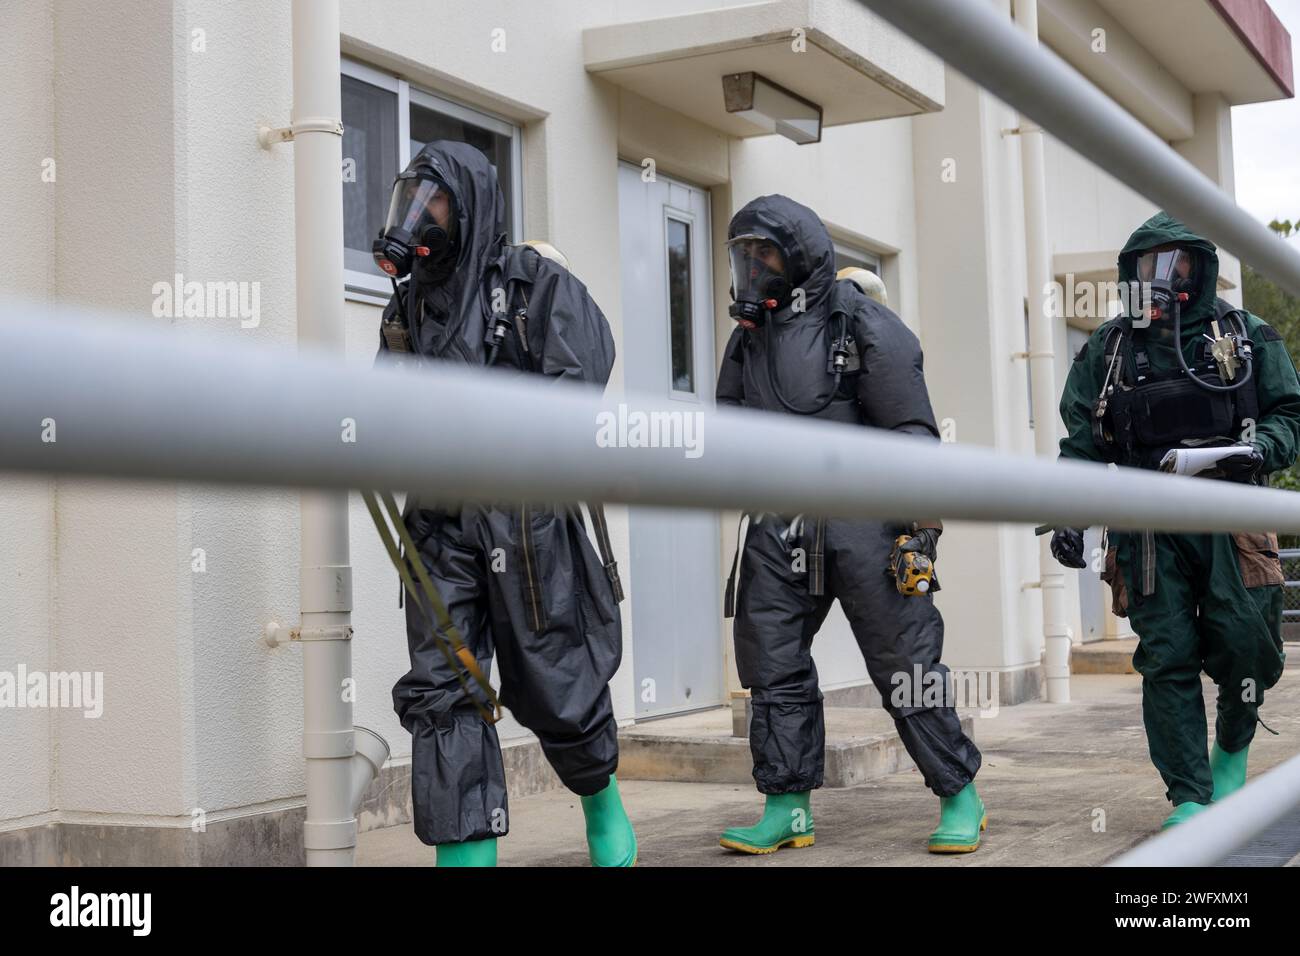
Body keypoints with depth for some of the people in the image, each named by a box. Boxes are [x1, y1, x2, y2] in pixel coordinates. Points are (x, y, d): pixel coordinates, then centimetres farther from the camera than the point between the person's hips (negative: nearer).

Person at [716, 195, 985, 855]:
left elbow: (912, 430, -8)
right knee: (773, 666, 4)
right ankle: (787, 808, 13)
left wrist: (923, 524, -14)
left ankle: (960, 799, 11)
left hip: (861, 519, -6)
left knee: (904, 664, -2)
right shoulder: (748, 338, 15)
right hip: (778, 527, 6)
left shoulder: (865, 326, -4)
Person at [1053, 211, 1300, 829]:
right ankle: (1189, 796, 4)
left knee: (1244, 645, -7)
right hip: (1149, 528, 1)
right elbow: (1081, 442, 11)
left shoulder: (1246, 337, 11)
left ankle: (1232, 750, 23)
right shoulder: (1107, 349, 13)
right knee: (1167, 658, -4)